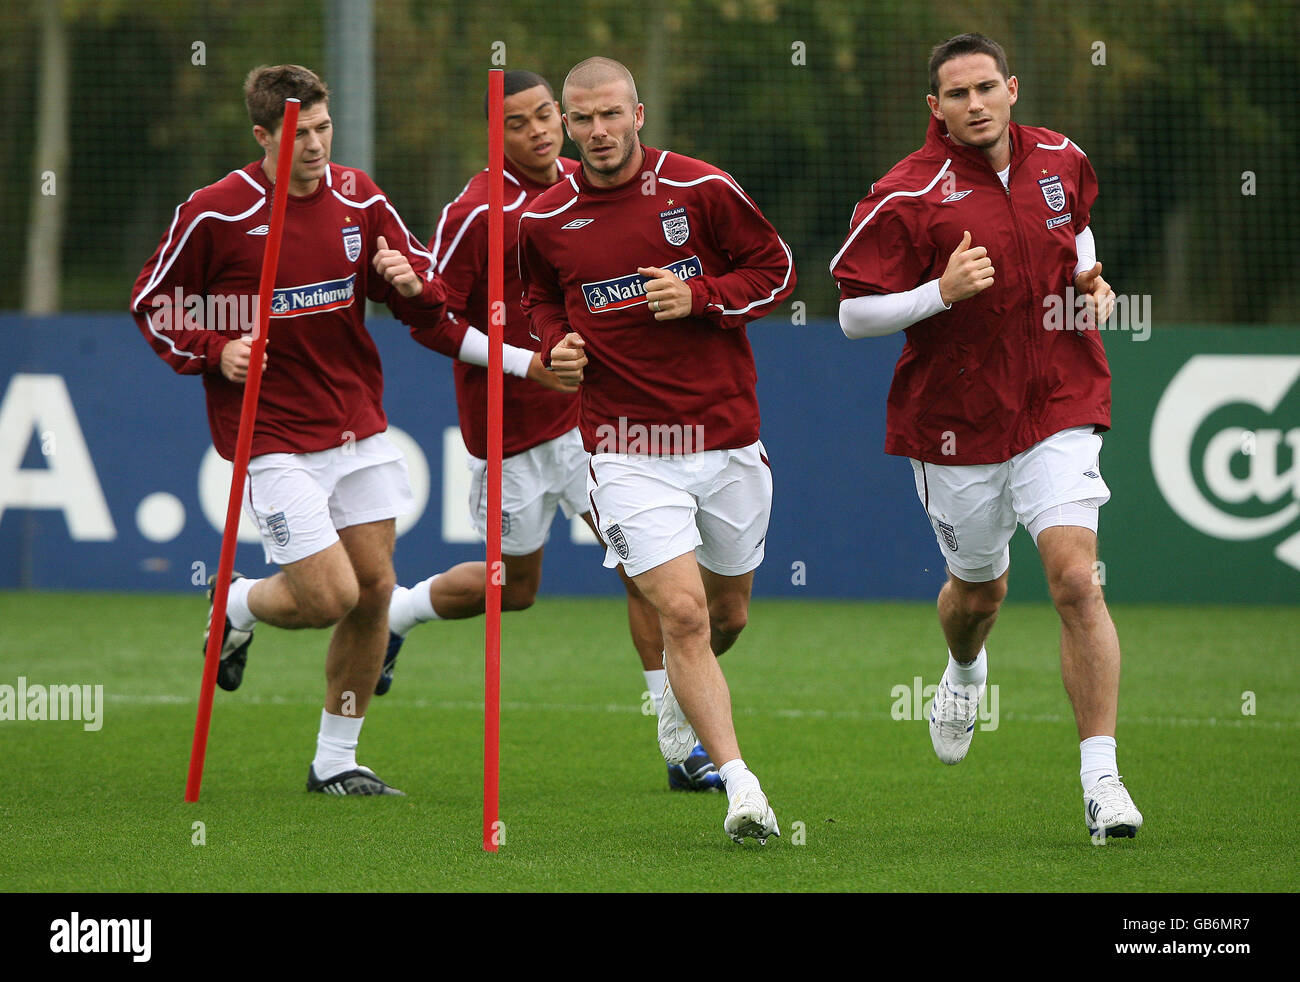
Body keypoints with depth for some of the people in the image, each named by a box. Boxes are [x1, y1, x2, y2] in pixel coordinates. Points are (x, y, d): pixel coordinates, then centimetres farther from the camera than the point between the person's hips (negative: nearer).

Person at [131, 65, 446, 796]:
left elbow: (429, 302, 10)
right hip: (272, 439, -5)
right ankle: (236, 607, 22)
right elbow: (153, 304, 0)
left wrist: (412, 283, -13)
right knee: (330, 596, -13)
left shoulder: (358, 198, 3)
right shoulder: (215, 214, -11)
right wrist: (215, 352, -16)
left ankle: (338, 761, 17)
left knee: (374, 590, 3)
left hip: (359, 429, 5)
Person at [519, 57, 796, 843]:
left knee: (727, 614, 15)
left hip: (727, 438, 1)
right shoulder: (546, 220, 1)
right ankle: (740, 784, -15)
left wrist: (699, 295, -14)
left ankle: (681, 697, 50)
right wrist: (558, 345, -2)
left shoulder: (702, 189, -4)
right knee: (682, 613, -16)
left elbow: (776, 269, 3)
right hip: (627, 448, -1)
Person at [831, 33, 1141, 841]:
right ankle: (965, 673, 56)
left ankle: (1102, 776, -15)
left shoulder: (1062, 161, 2)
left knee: (1075, 578, -15)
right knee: (979, 588, 17)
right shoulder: (908, 196, -13)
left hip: (1059, 408, 1)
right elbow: (854, 314, -11)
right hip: (957, 419, -1)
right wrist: (942, 291, -25)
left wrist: (1090, 282, 5)